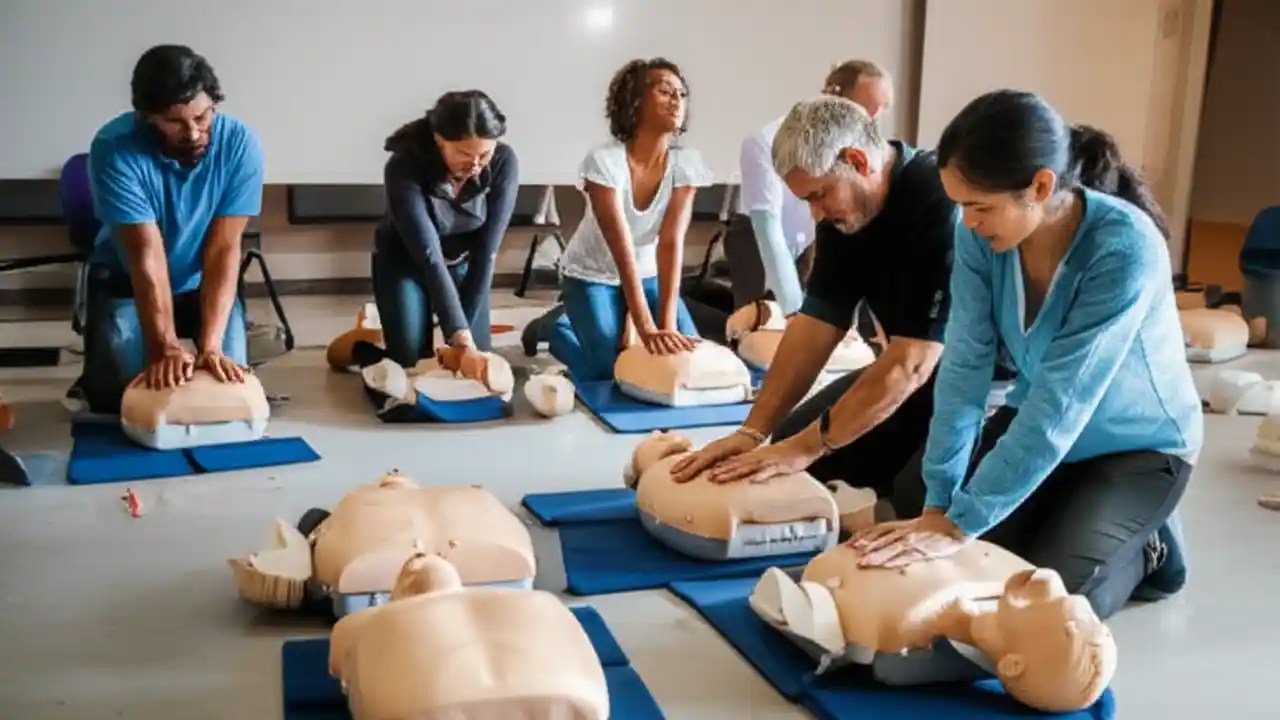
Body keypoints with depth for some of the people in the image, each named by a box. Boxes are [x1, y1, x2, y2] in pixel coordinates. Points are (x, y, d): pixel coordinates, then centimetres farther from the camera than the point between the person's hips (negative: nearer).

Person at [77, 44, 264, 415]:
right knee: (117, 391, -17)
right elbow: (146, 255, -31)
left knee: (228, 376, -19)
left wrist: (210, 345, -36)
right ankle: (94, 385, 19)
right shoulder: (114, 148, -27)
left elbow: (223, 248, -26)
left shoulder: (239, 142, -23)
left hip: (202, 282, 1)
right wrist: (165, 347, -40)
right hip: (125, 281, -1)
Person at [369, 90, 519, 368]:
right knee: (410, 360, -11)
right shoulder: (404, 168, -33)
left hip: (463, 263, 3)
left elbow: (486, 251, -23)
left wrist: (463, 328, -22)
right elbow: (429, 256, -35)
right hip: (405, 262, -2)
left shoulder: (504, 162, -26)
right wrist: (458, 333, -40)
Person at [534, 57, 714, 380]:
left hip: (648, 274, 5)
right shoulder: (604, 160, -29)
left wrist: (668, 324, -35)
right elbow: (623, 251, -35)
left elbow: (671, 244, -25)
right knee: (614, 371, -20)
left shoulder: (686, 163, -18)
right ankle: (556, 329, 13)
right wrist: (647, 329, -42)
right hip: (591, 276, -4)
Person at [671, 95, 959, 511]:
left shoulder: (941, 204, -31)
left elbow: (911, 363, -33)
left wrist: (807, 447, -30)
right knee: (794, 438, 1)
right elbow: (817, 323, -6)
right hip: (910, 362, 8)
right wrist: (752, 431, -14)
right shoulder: (845, 209, -5)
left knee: (922, 493, -27)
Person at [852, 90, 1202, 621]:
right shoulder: (982, 235, -20)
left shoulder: (1125, 249, -35)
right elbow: (964, 364, -21)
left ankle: (1143, 551, 15)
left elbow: (1060, 407, -37)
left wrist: (958, 523, -37)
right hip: (1036, 424, 5)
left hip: (1138, 444, -5)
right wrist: (939, 504, -24)